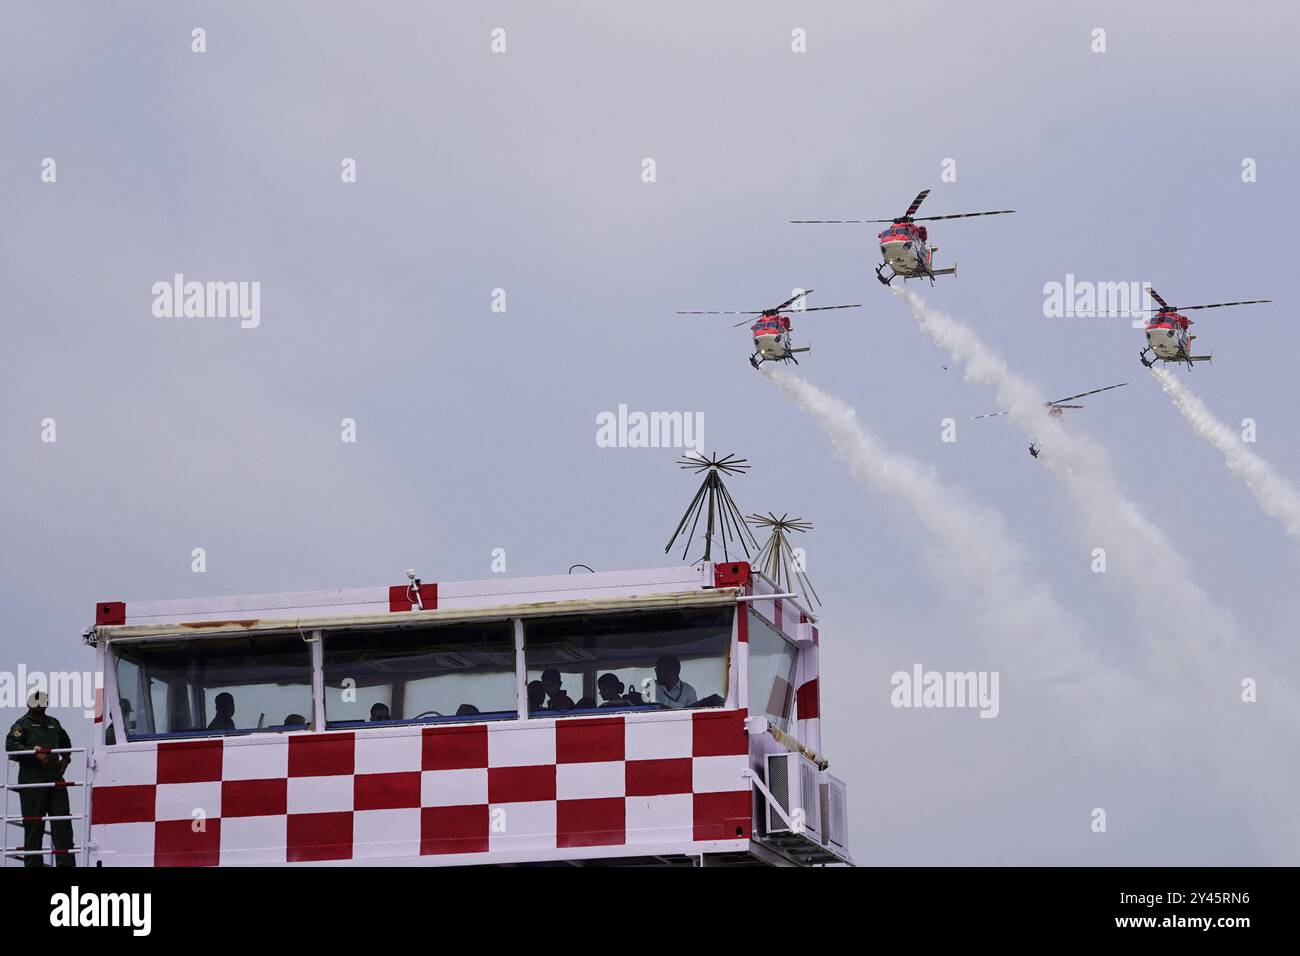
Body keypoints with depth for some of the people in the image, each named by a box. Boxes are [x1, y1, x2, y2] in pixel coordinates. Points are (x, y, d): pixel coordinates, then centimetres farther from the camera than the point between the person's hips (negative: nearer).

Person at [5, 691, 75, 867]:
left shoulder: (53, 724, 21)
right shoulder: (23, 724, 2)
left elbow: (65, 742, 39)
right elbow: (10, 744, -14)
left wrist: (65, 759, 21)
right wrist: (33, 753, -23)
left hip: (55, 778, 6)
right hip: (31, 779, -6)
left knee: (62, 822, 0)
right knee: (34, 823, -4)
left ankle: (66, 862, 0)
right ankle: (33, 863, -1)